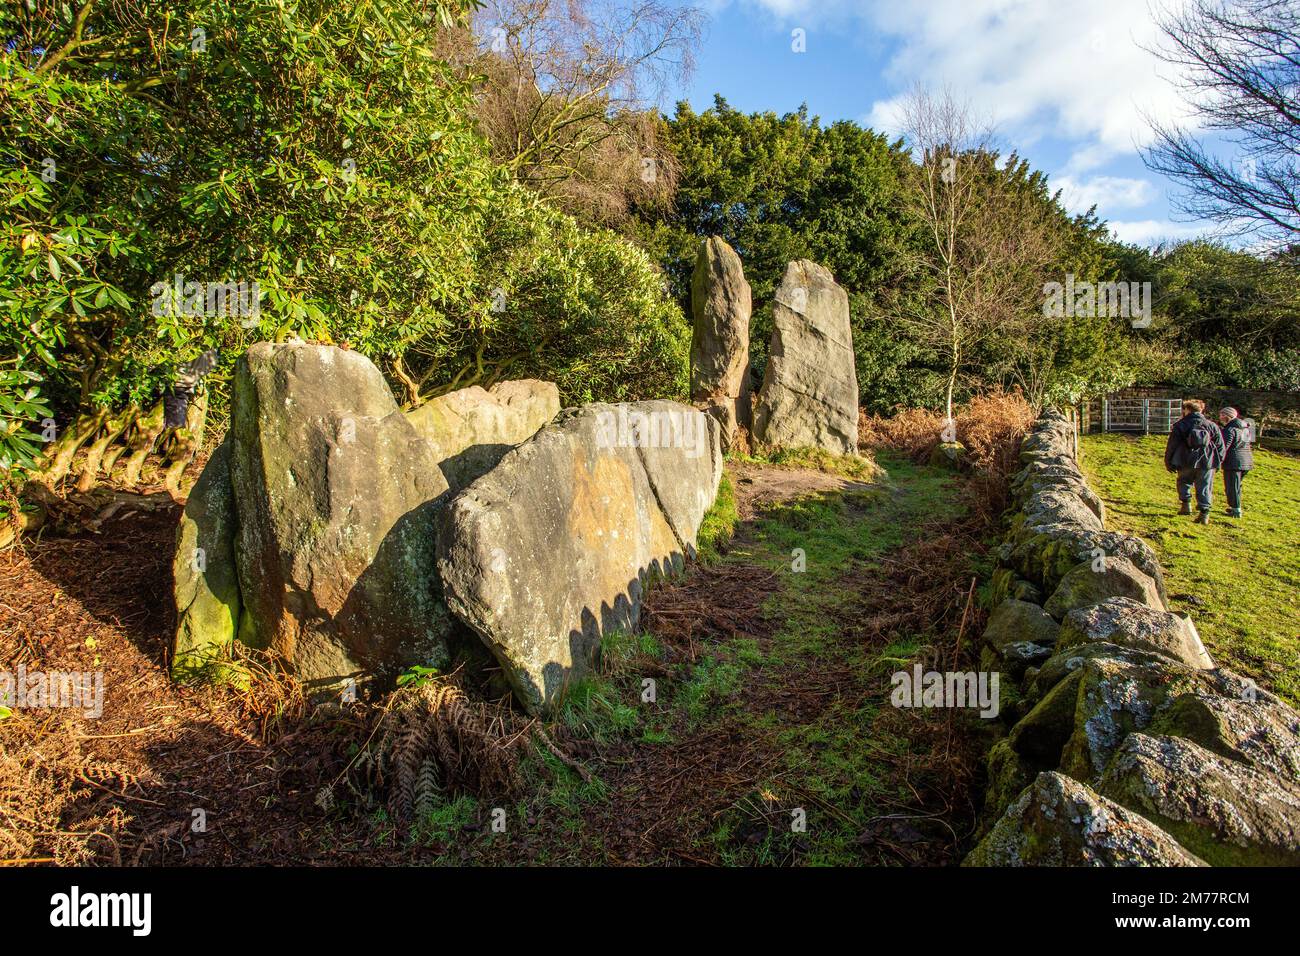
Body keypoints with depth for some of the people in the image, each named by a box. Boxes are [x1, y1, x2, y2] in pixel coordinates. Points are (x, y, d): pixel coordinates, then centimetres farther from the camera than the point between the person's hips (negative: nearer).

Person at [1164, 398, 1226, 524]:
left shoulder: (1180, 425, 0)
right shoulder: (1212, 425, 8)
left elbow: (1171, 445, -1)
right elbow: (1220, 445, 10)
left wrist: (1169, 462, 6)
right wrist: (1218, 461, 18)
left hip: (1187, 462, -1)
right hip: (1207, 462, 1)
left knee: (1184, 482, 21)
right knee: (1204, 487, 5)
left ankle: (1186, 504, 9)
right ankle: (1204, 512, -2)